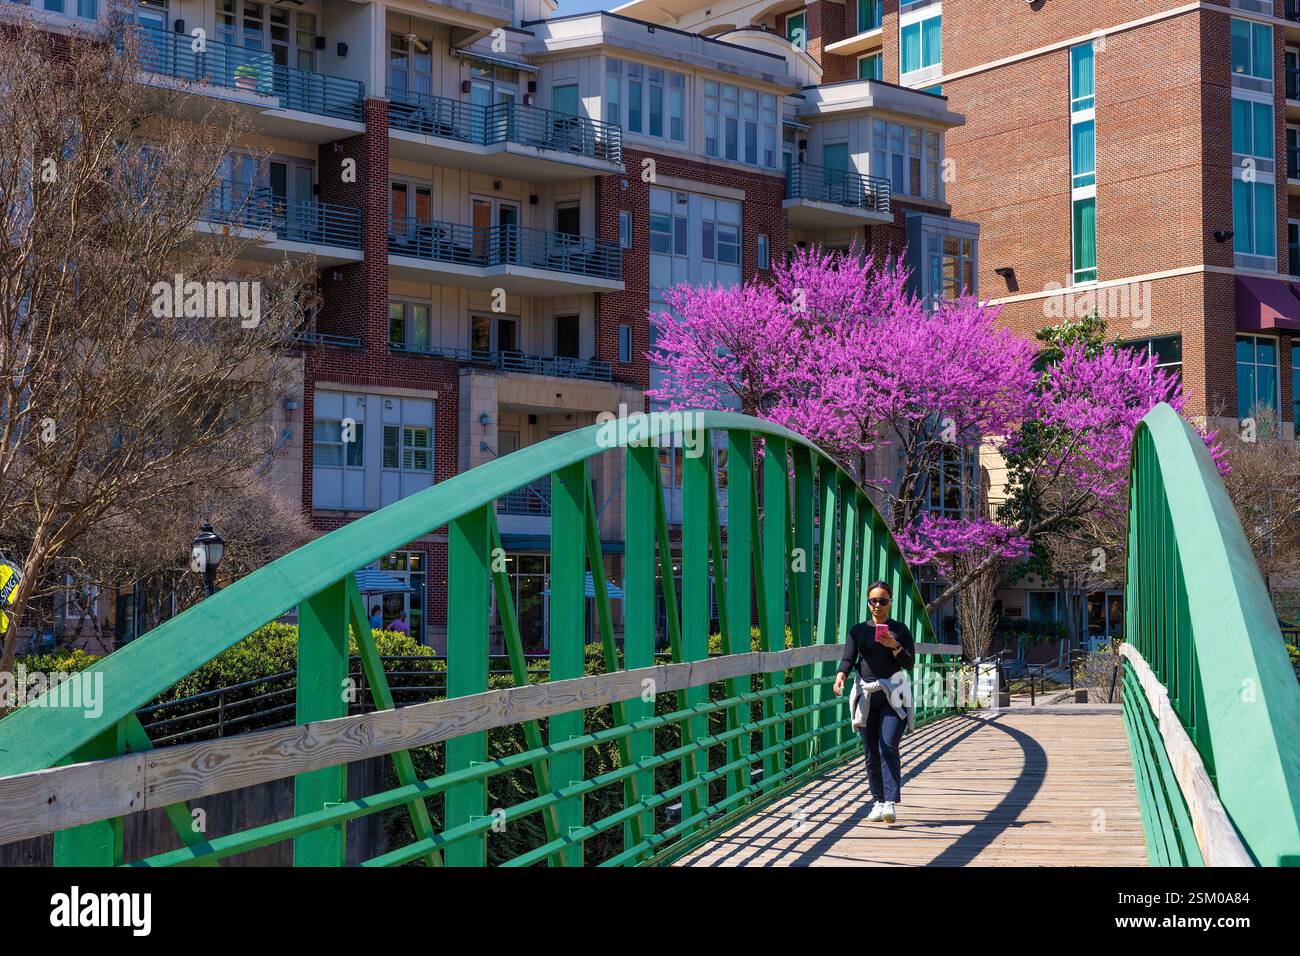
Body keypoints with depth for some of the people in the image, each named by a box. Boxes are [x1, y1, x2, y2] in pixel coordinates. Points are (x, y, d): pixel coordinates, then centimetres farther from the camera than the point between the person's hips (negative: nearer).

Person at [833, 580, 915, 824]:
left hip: (893, 695, -2)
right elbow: (848, 658, -1)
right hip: (866, 695, 3)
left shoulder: (900, 629, 6)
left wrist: (894, 646, -16)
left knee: (888, 747, -16)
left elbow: (909, 663, 1)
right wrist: (841, 674, -22)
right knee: (871, 753, 3)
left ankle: (890, 803, -19)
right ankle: (878, 803, 12)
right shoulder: (858, 630, 10)